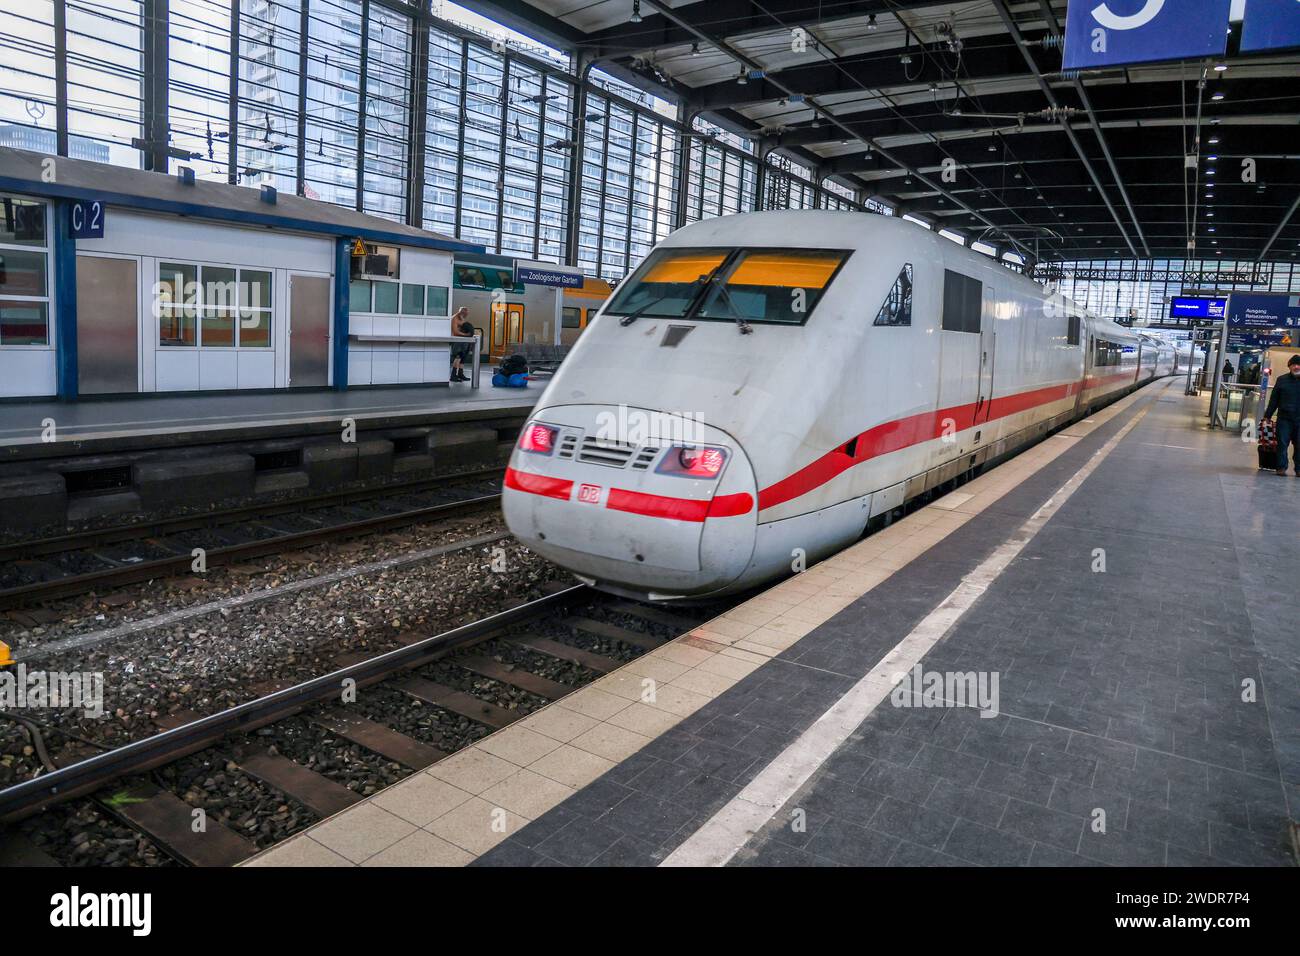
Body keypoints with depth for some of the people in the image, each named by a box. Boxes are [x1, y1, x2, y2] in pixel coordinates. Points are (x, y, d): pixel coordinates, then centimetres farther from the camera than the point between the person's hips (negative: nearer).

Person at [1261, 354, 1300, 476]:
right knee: (1282, 443, 1)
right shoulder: (1282, 380, 6)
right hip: (1284, 418, 0)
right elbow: (1274, 399, 8)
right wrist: (1268, 415, 5)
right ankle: (1281, 467, 8)